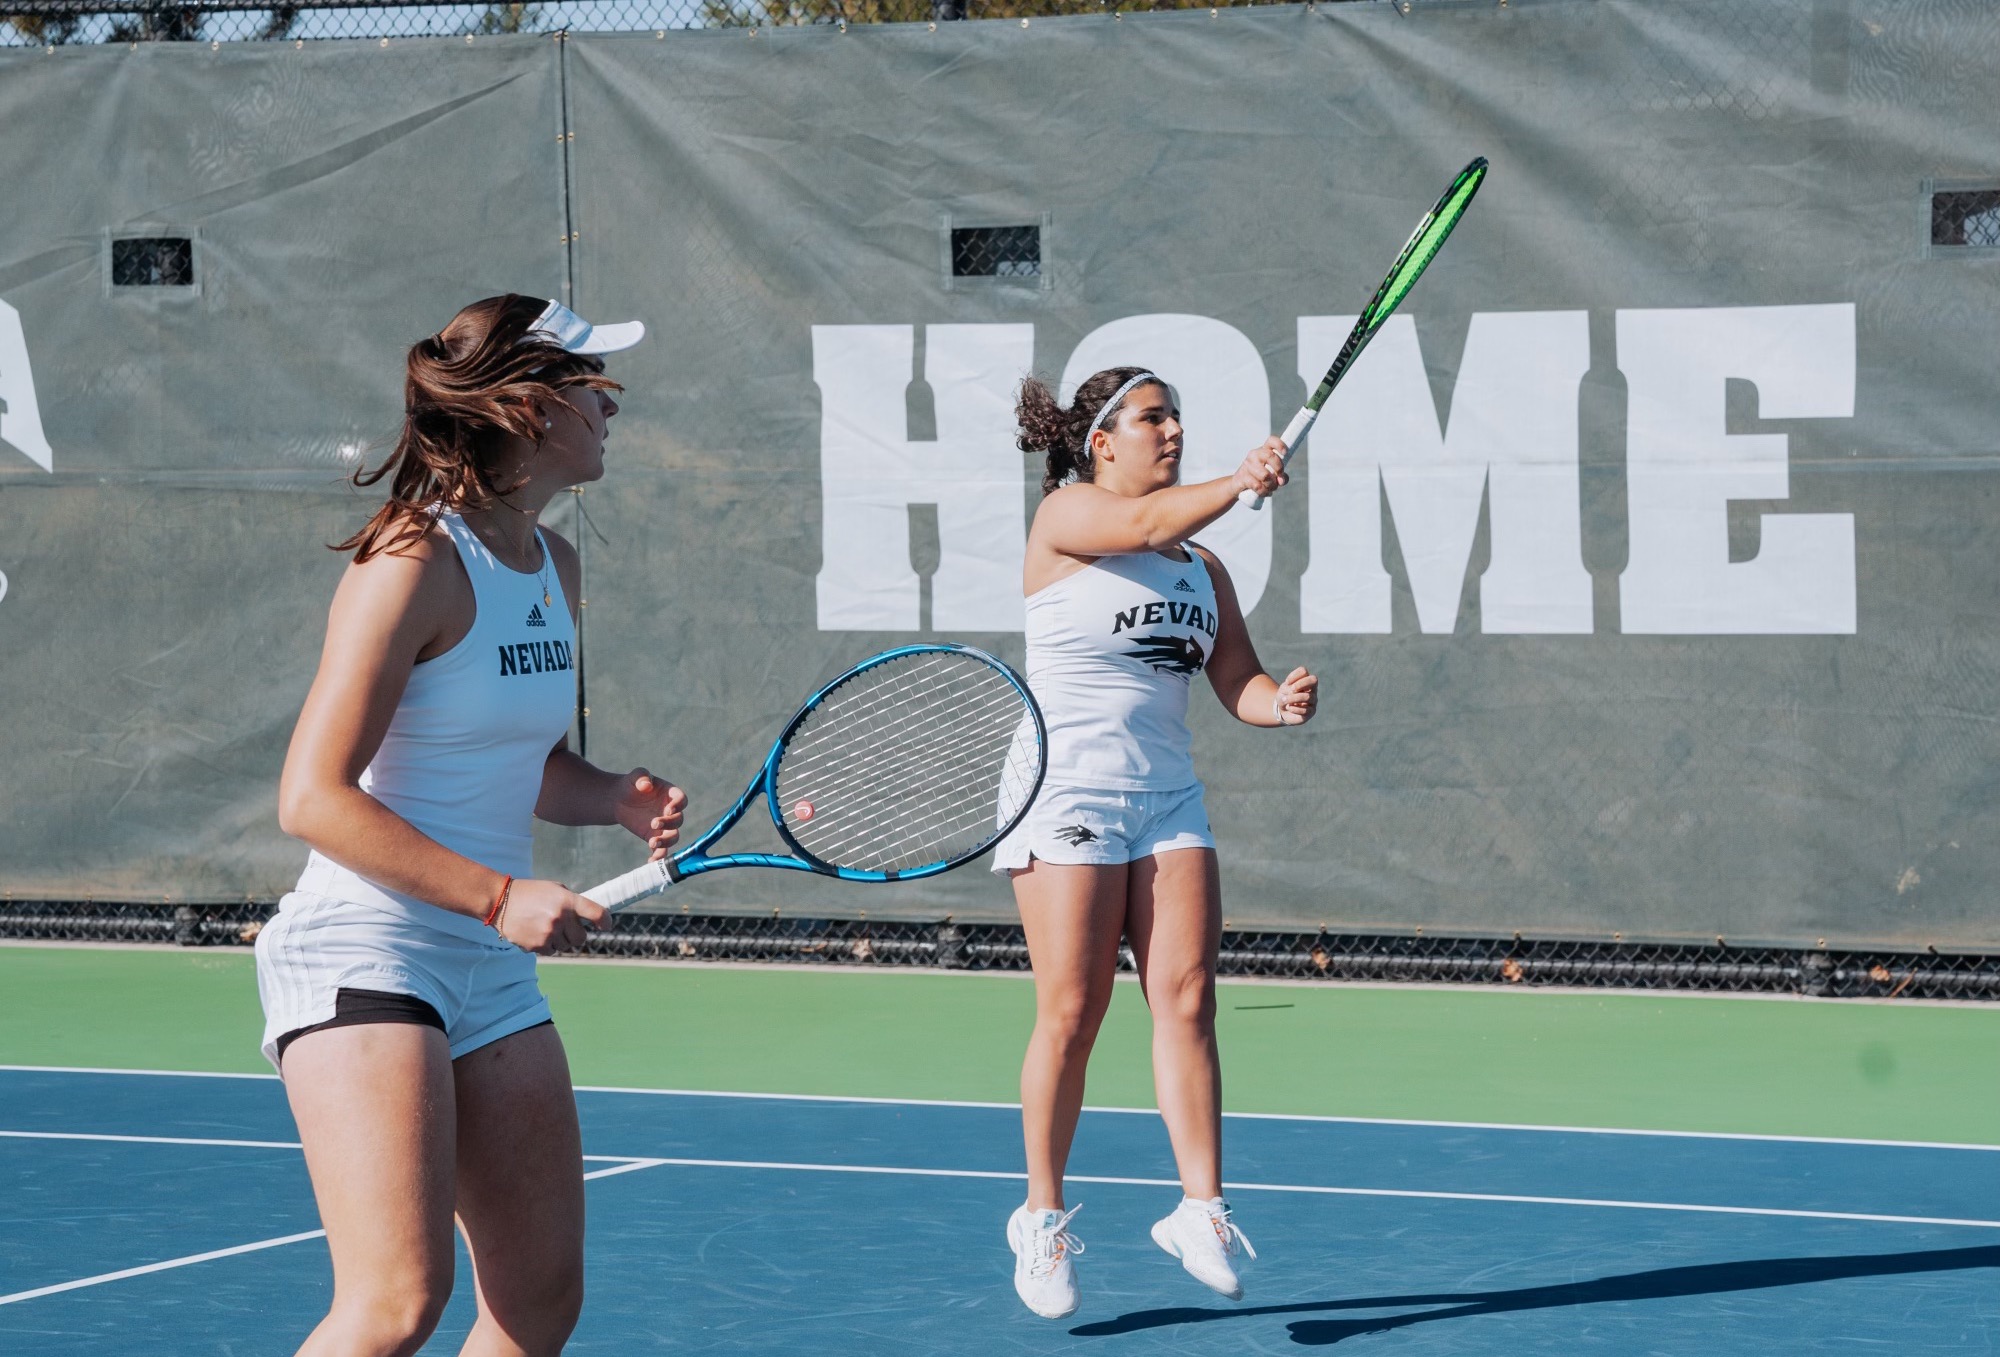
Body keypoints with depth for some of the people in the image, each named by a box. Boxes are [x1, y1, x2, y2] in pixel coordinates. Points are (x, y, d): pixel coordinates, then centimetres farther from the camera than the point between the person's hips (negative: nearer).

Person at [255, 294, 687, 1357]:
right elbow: (314, 798, -18)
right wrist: (500, 896, -21)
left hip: (493, 971, 9)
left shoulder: (556, 567, 12)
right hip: (363, 954, -9)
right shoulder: (415, 566, -14)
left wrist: (617, 798, 2)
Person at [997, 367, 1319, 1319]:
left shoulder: (1203, 568, 15)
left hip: (1168, 800, 6)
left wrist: (1280, 702, -14)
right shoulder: (1066, 514, -4)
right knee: (1072, 1012, -5)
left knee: (1187, 997, -6)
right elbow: (1146, 525, -25)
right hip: (1068, 794, -6)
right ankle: (1042, 1217, 9)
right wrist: (1236, 486, -39)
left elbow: (1238, 682, 8)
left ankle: (1200, 1211, -5)